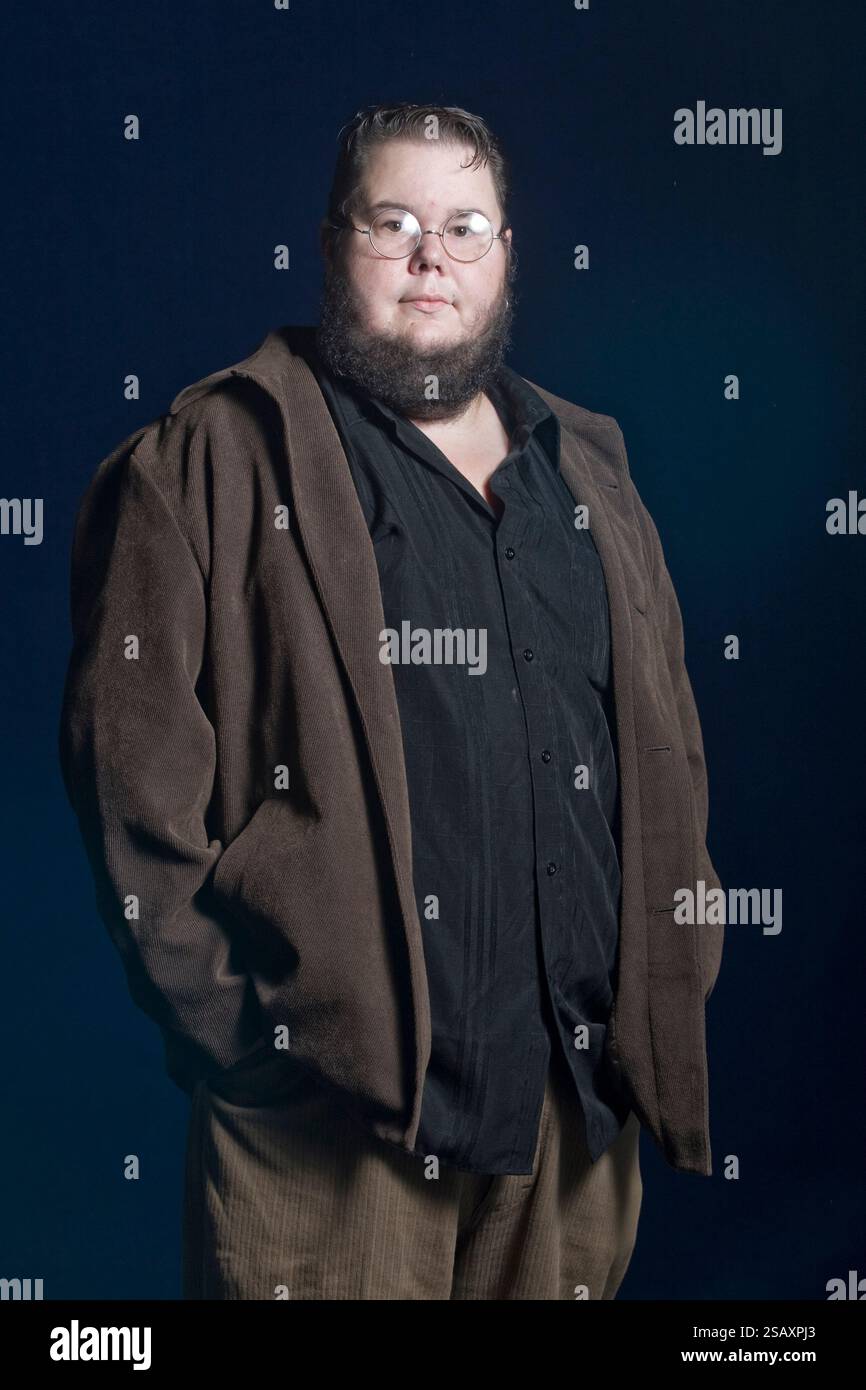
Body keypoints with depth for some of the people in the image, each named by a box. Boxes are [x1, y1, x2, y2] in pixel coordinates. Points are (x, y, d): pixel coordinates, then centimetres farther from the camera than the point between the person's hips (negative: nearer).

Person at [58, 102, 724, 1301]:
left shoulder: (588, 471, 14)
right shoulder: (215, 460, -2)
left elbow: (666, 760, 16)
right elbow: (134, 758, -8)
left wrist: (659, 1011, 9)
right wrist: (219, 1015, -12)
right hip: (328, 1091, -4)